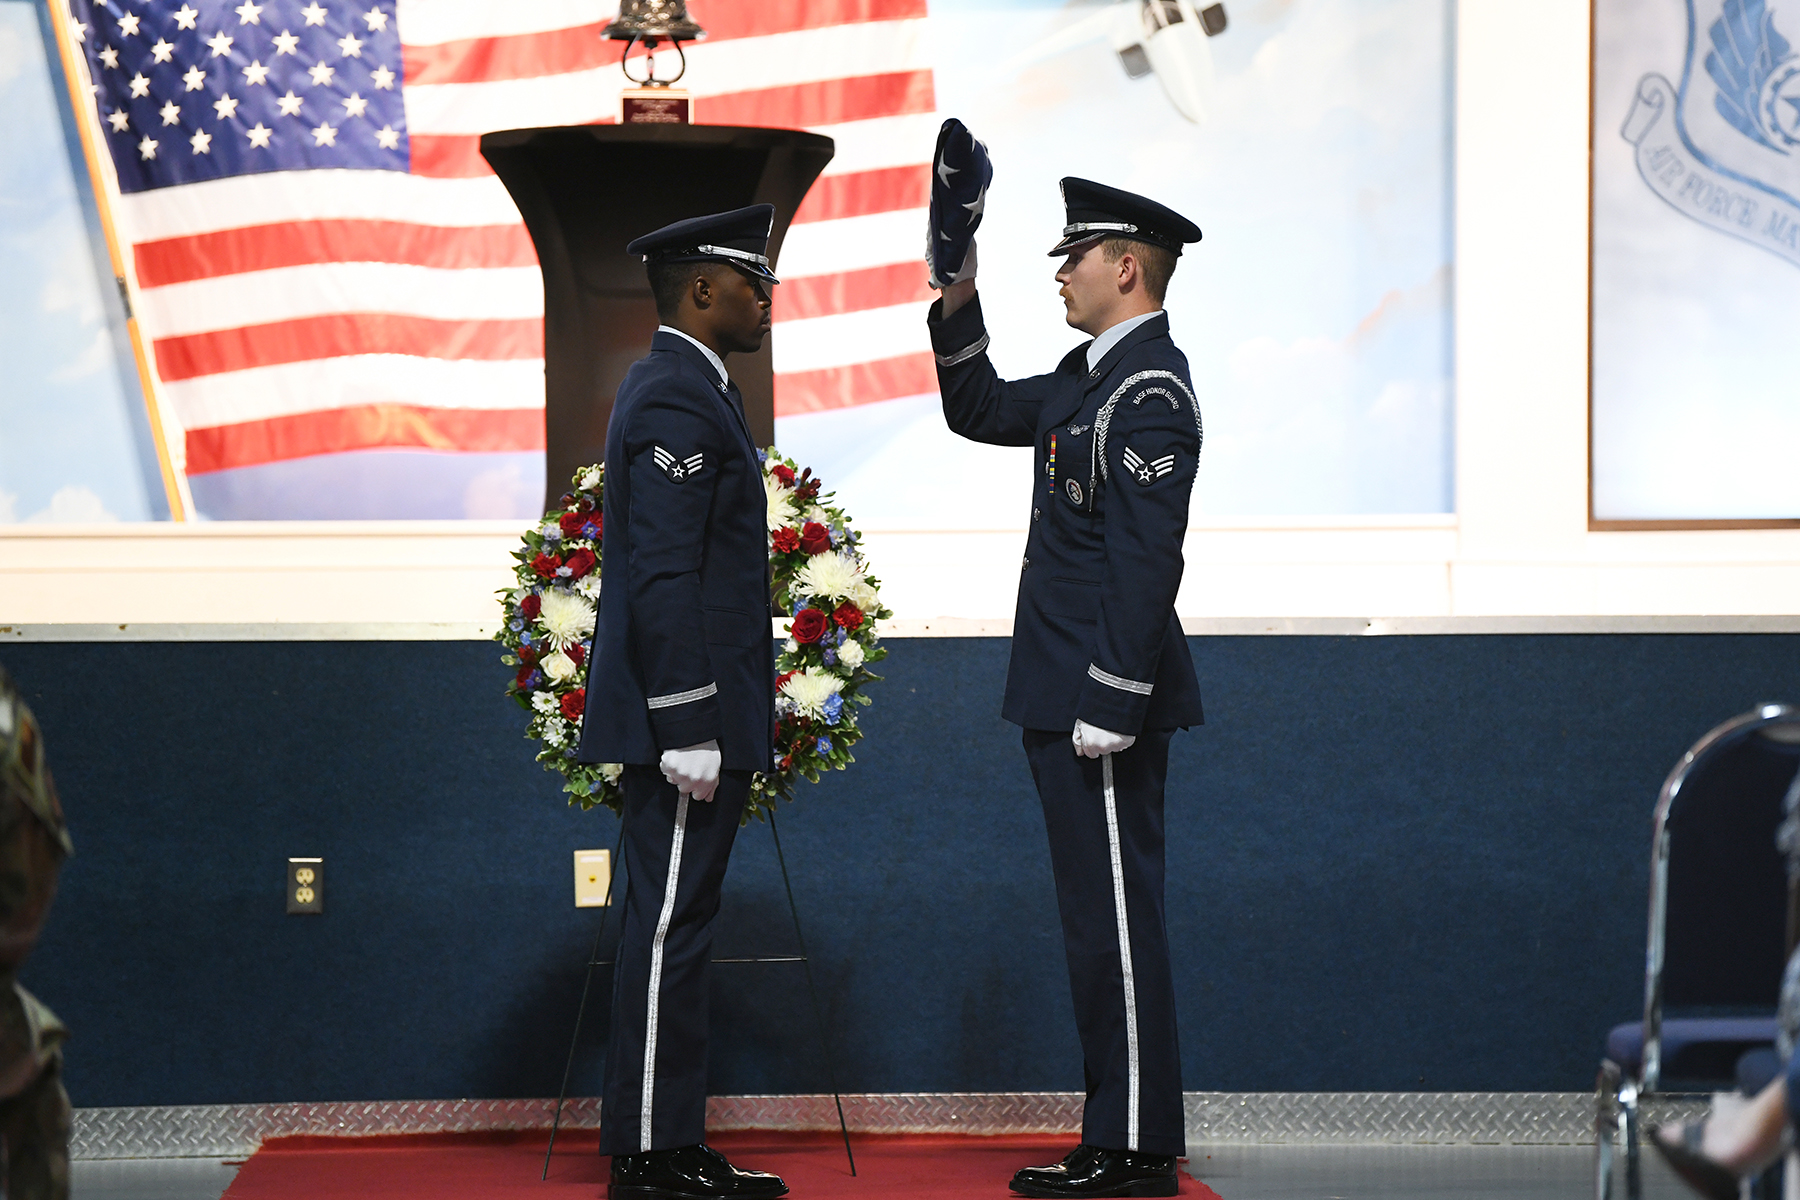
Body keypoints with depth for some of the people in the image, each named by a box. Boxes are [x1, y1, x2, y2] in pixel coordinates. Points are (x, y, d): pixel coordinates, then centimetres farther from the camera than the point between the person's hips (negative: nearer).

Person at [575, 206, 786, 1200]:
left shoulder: (680, 388, 18)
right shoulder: (678, 400, -15)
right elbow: (664, 579, -22)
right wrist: (688, 733, -23)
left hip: (698, 716, 11)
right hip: (686, 715, -11)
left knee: (673, 929, 11)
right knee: (668, 927, -7)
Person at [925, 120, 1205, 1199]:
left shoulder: (1150, 391, -16)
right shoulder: (1091, 374, 14)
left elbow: (1144, 565, -21)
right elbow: (980, 410, 28)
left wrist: (1107, 711, -23)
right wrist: (958, 295, 14)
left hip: (1109, 698, -10)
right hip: (1070, 695, 10)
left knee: (1116, 915, -6)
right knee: (1102, 917, 12)